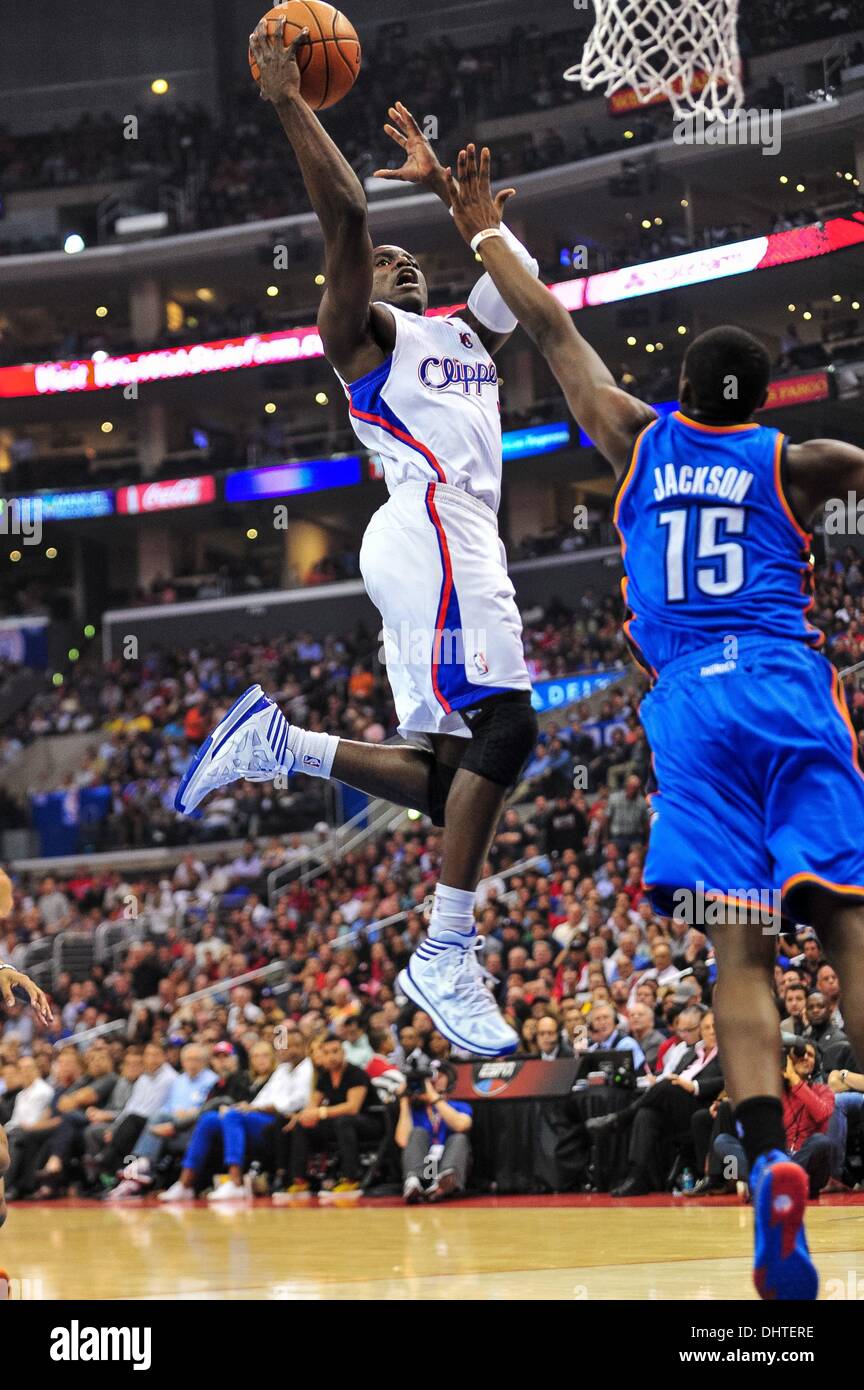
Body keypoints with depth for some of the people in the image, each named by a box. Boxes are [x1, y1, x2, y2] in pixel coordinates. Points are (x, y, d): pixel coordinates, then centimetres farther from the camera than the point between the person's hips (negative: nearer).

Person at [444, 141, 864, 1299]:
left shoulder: (637, 439, 16)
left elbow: (553, 330, 25)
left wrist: (486, 231, 36)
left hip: (690, 698, 1)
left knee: (738, 948, -6)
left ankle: (770, 1159, -27)